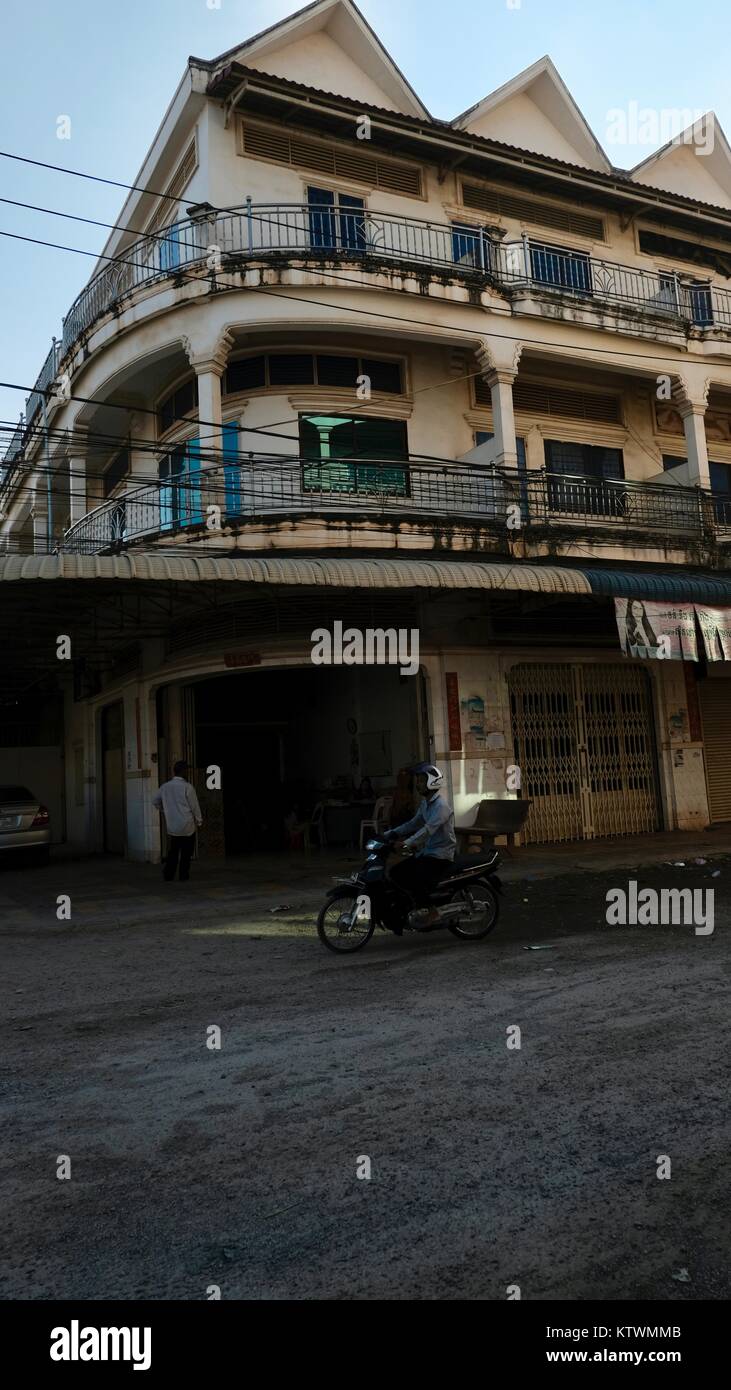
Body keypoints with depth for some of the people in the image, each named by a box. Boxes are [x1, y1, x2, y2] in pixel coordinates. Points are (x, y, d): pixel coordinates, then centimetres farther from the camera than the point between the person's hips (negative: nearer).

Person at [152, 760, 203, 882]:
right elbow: (194, 806, -8)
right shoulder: (187, 787, -13)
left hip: (171, 826, 4)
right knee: (186, 852, 6)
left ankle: (168, 875, 8)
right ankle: (184, 876, 8)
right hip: (187, 825, -4)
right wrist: (199, 822, 5)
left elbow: (155, 801, 15)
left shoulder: (165, 786, 2)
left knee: (172, 852, 13)